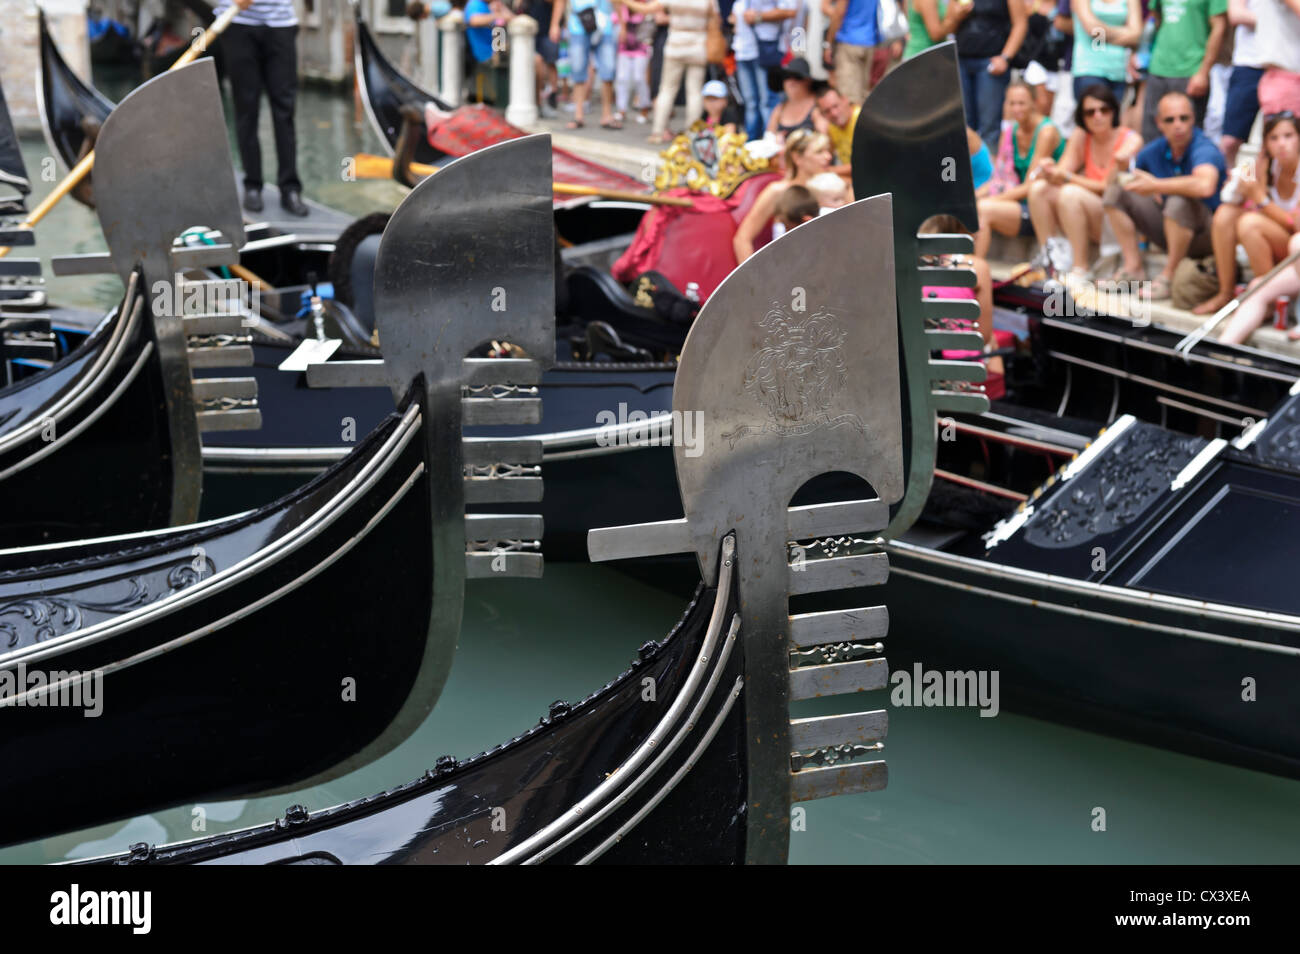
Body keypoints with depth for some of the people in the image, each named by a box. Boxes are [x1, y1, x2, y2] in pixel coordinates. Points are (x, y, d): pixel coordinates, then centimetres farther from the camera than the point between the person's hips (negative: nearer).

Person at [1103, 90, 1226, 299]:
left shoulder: (1204, 149, -21)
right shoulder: (1153, 151, 0)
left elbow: (1205, 186, -43)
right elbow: (1138, 181, 20)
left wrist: (1156, 185, -32)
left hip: (1204, 235, -7)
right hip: (1169, 233, 7)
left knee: (1180, 202, -37)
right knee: (1116, 190, -2)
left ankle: (1168, 277, -19)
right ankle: (1133, 268, -7)